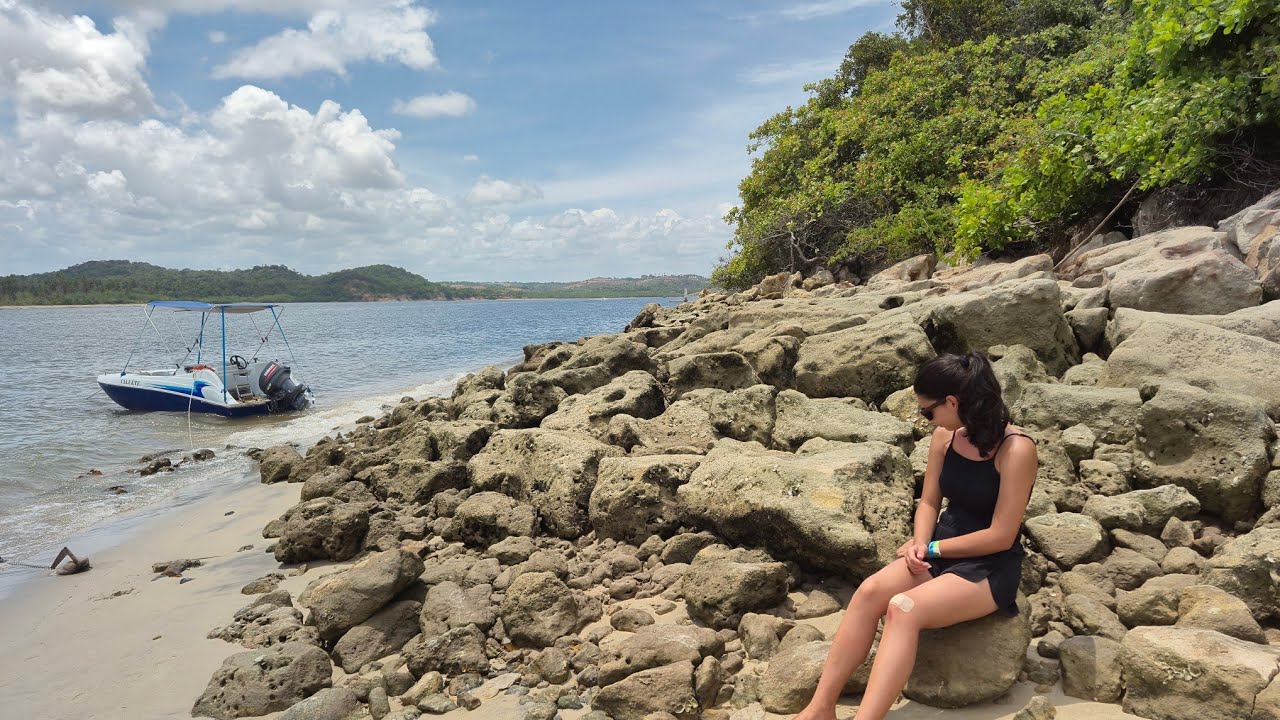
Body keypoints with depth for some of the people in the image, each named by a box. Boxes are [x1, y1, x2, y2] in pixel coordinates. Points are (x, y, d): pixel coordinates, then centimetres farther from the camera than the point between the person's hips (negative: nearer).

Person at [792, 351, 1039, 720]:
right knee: (870, 591, -23)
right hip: (942, 550, 6)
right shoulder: (944, 436, 1)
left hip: (991, 567, -5)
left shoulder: (1016, 450, -19)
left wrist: (931, 548, -11)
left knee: (903, 608, -31)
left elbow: (1000, 537, -18)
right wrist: (920, 544, -10)